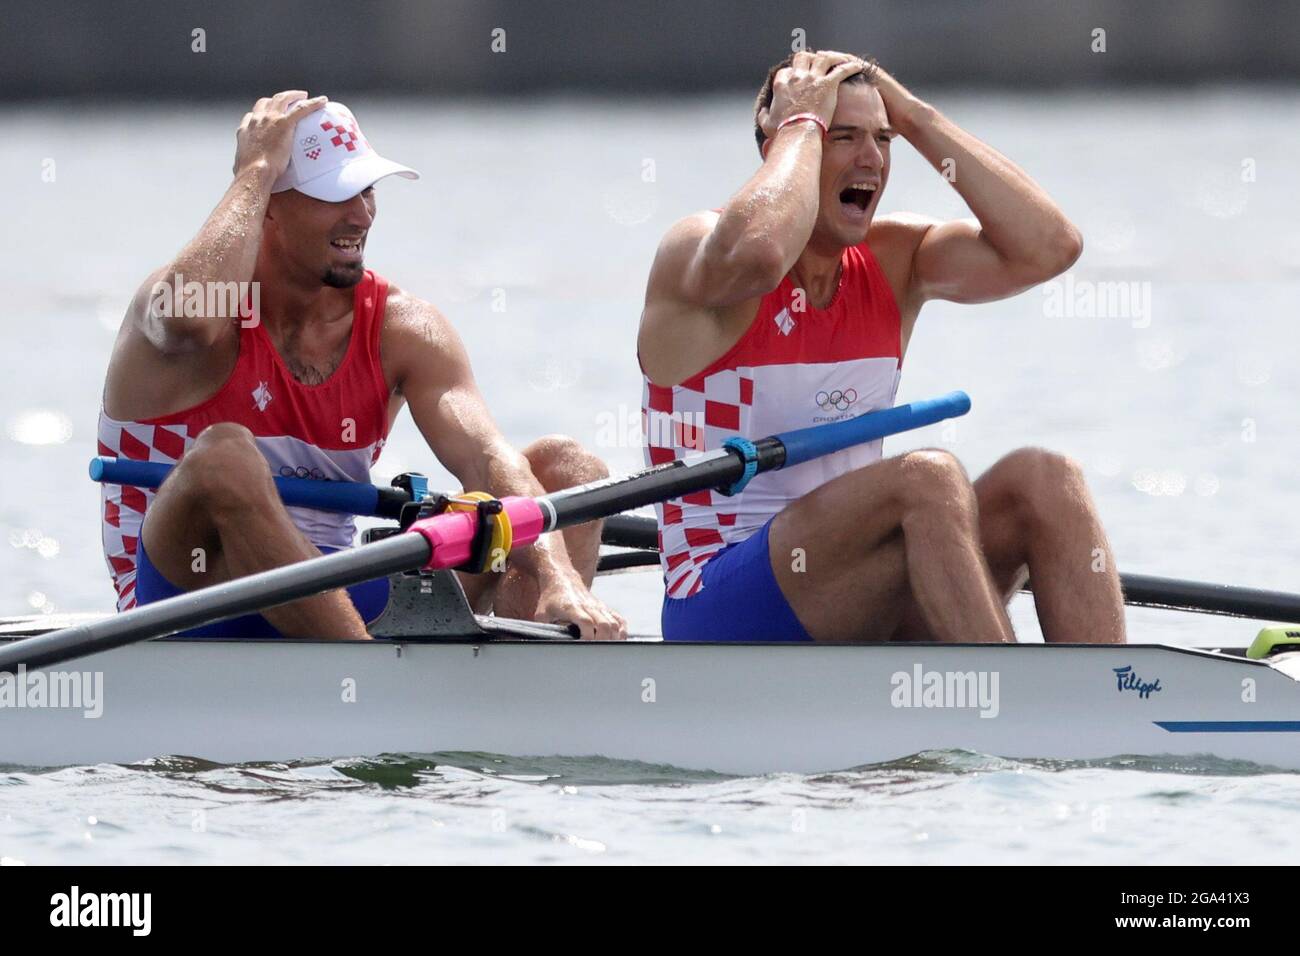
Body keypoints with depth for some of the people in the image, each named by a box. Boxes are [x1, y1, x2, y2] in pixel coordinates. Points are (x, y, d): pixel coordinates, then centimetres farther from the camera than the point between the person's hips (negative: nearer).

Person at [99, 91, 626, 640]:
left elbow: (487, 460, -12)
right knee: (225, 458, -37)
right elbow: (187, 320, -38)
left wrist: (559, 578, -32)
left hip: (335, 604, 5)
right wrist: (258, 170, -23)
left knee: (568, 467, -6)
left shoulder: (399, 328, 3)